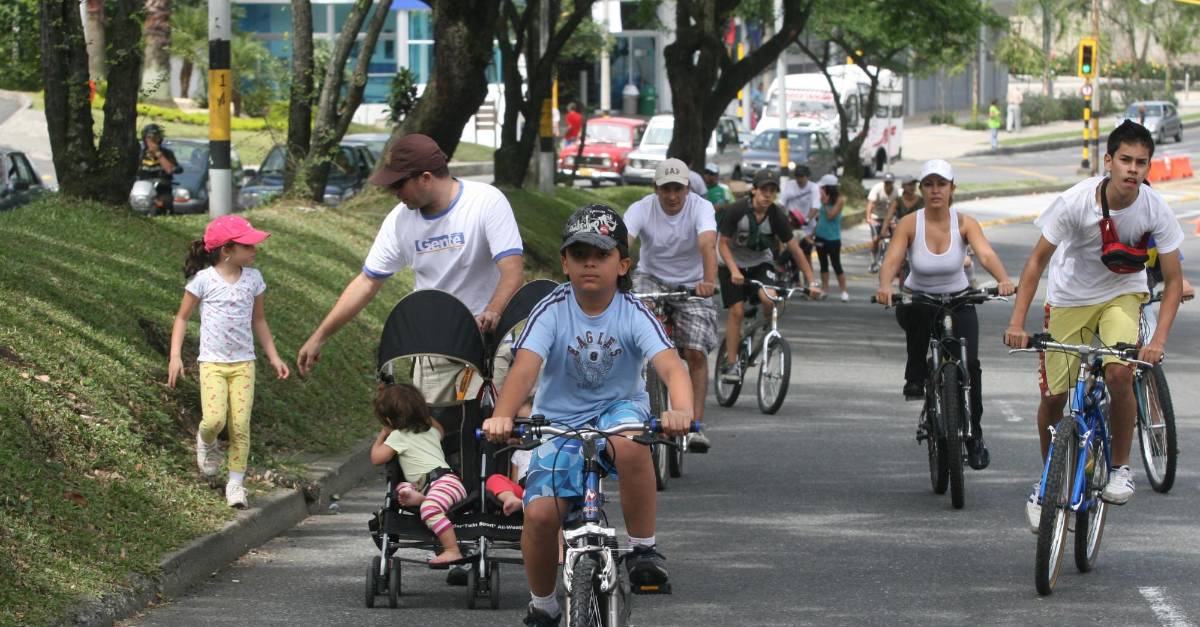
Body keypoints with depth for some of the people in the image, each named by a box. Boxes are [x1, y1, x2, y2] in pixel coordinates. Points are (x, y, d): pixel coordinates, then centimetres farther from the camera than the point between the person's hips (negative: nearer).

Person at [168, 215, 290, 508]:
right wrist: (175, 356, -5)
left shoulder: (253, 278, 4)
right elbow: (182, 317, 3)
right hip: (212, 362, -3)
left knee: (240, 425, -5)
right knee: (214, 420, -17)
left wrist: (273, 356, 14)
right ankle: (206, 441, 18)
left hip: (243, 363, 3)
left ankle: (236, 482, 5)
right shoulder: (203, 280, -7)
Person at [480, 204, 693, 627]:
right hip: (559, 422, 1)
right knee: (540, 512, -20)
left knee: (629, 444, -38)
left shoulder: (633, 314, -12)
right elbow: (525, 367, -26)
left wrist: (681, 410, -49)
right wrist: (501, 416, -46)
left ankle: (643, 547, -18)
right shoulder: (552, 311, -12)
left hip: (618, 409, -1)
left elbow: (670, 366, -27)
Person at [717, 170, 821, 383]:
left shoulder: (776, 216, -15)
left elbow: (795, 249, -12)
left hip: (760, 263, 1)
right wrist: (734, 271, -31)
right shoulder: (738, 210, -22)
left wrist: (811, 282, -16)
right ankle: (731, 363, -5)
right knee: (736, 310, -12)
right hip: (732, 263, -1)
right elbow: (723, 244, -16)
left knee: (768, 299, -26)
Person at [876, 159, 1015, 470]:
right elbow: (892, 260, -28)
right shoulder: (910, 224, -15)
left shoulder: (964, 223, -14)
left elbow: (986, 254, -29)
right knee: (919, 313, -28)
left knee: (969, 363, -17)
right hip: (917, 301, 2)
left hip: (958, 301, -2)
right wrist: (885, 287, -49)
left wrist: (1004, 280, -49)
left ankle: (975, 436, -3)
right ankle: (915, 377, -1)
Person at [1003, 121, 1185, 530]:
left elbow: (1173, 279, -14)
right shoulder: (1078, 201, -25)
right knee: (1053, 395, 0)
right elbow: (1039, 258, -16)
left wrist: (1159, 340, -26)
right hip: (1070, 297, 0)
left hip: (1121, 296, 0)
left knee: (1119, 374, -26)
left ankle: (1121, 466, -4)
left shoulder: (1156, 211, -21)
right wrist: (1017, 322, -24)